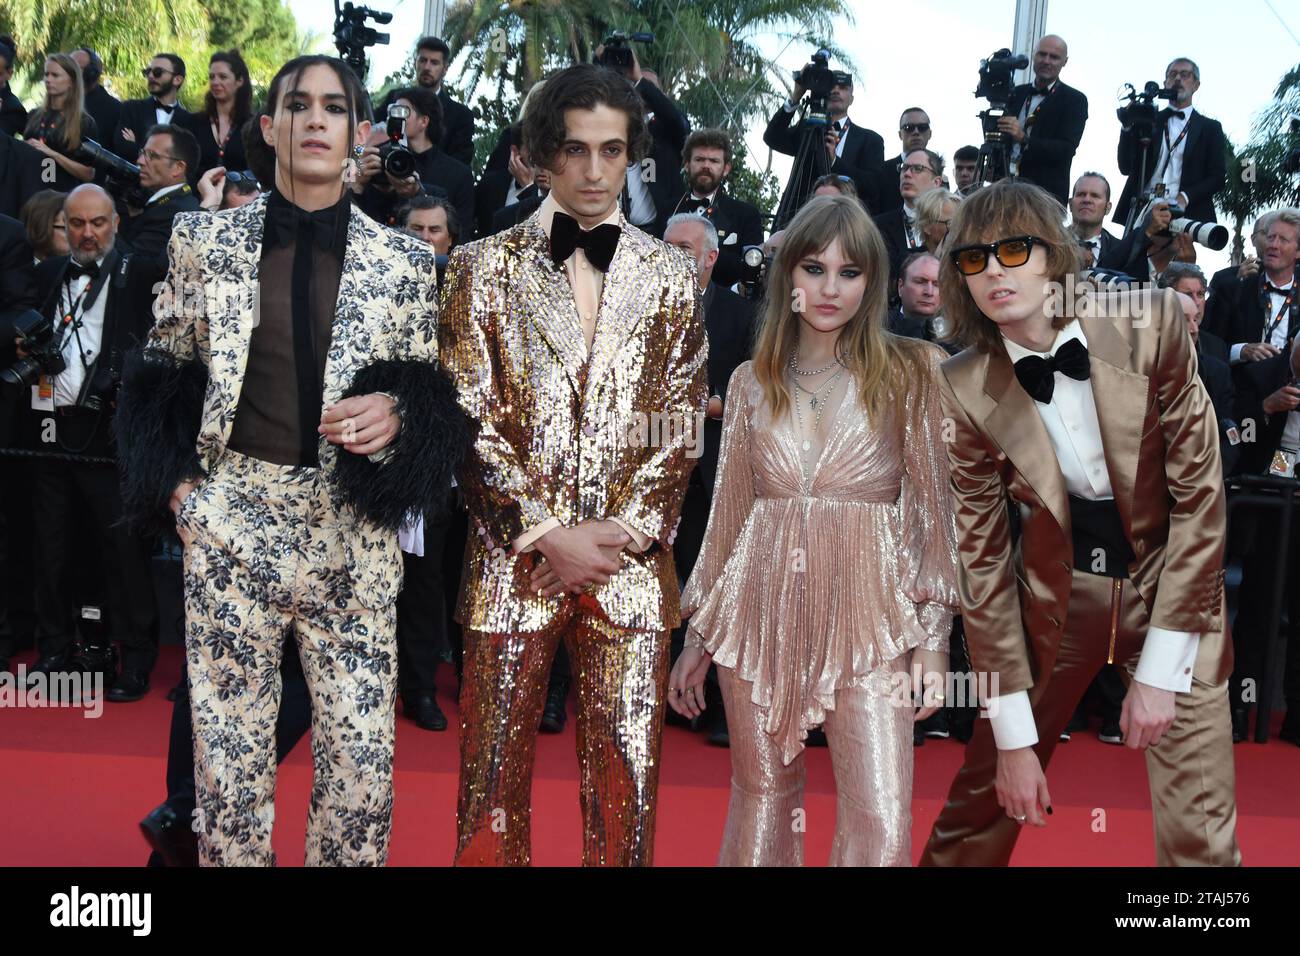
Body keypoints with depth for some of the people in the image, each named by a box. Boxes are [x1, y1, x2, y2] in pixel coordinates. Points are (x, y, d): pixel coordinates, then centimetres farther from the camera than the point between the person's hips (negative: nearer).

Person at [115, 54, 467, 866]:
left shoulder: (405, 261, 3)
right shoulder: (204, 241, 5)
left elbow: (432, 396, 10)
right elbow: (166, 380, 13)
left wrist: (395, 413, -12)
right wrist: (179, 483, 0)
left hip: (353, 528, 0)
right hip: (230, 519, 0)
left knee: (363, 754, 3)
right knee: (229, 745, 6)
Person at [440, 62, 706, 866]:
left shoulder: (674, 276, 10)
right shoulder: (484, 267, 5)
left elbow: (679, 425, 6)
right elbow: (472, 419, -2)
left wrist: (628, 531, -7)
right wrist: (547, 535, -10)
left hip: (631, 562, 1)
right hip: (515, 557, -1)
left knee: (627, 784, 2)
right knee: (494, 777, 5)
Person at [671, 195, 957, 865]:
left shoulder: (910, 372, 2)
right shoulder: (752, 382, 9)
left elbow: (931, 504, 2)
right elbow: (729, 510, 13)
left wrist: (934, 637, -4)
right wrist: (697, 638, 14)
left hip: (866, 615, -2)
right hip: (761, 614, 3)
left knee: (882, 823, -9)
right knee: (761, 799, 10)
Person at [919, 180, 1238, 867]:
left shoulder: (1150, 326, -15)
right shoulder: (965, 390, -12)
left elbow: (1199, 493, -11)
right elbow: (981, 556, -8)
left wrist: (1159, 670, -14)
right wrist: (1015, 735, -9)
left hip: (1171, 584, -1)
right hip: (1056, 593, 1)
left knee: (1199, 838, -4)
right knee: (981, 801, 6)